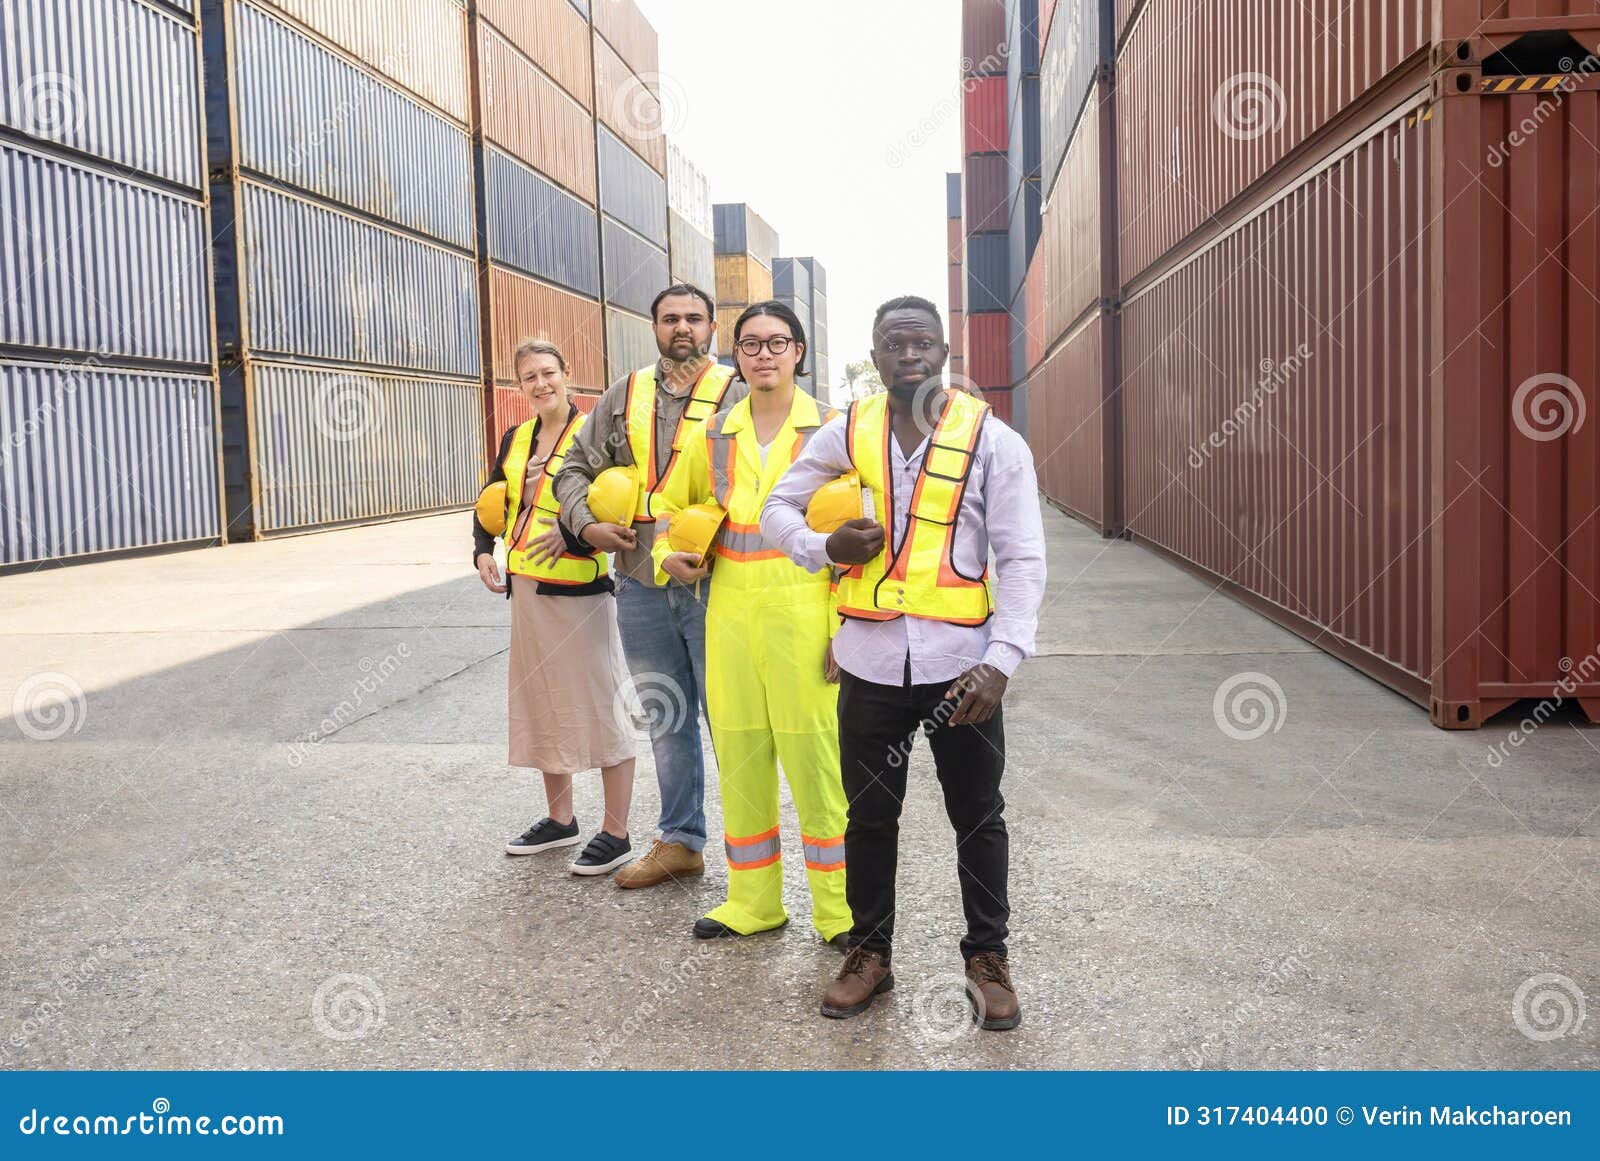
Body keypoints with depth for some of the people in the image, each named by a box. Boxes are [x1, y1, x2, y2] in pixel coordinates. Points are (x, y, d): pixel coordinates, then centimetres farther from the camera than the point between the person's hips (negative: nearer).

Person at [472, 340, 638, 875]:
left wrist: (569, 535, -28)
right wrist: (484, 551, 5)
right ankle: (560, 819, 31)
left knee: (600, 704, -2)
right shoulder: (515, 439, 12)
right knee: (542, 702, 16)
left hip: (579, 588, -7)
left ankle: (615, 834, 7)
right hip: (527, 588, 8)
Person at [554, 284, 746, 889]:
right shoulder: (625, 395, 11)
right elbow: (576, 468, 15)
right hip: (642, 585, 5)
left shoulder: (737, 393, -3)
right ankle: (680, 840, 29)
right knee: (666, 720, 15)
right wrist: (586, 524, -2)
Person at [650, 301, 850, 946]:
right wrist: (667, 554, 4)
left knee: (814, 761, -3)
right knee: (739, 760, 9)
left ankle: (837, 910, 11)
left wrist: (846, 629, -9)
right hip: (730, 614, 4)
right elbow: (669, 505, 25)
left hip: (803, 614, -4)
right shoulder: (713, 436, 11)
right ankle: (753, 903, 23)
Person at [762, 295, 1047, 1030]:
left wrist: (1002, 658, -17)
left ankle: (988, 957, 29)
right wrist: (826, 549, -8)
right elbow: (777, 507, 14)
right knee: (869, 817, 14)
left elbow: (1022, 560, -6)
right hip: (871, 662, 2)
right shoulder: (845, 435, 3)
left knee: (978, 818, 11)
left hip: (961, 662, -2)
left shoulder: (992, 440, -4)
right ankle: (869, 952, 32)